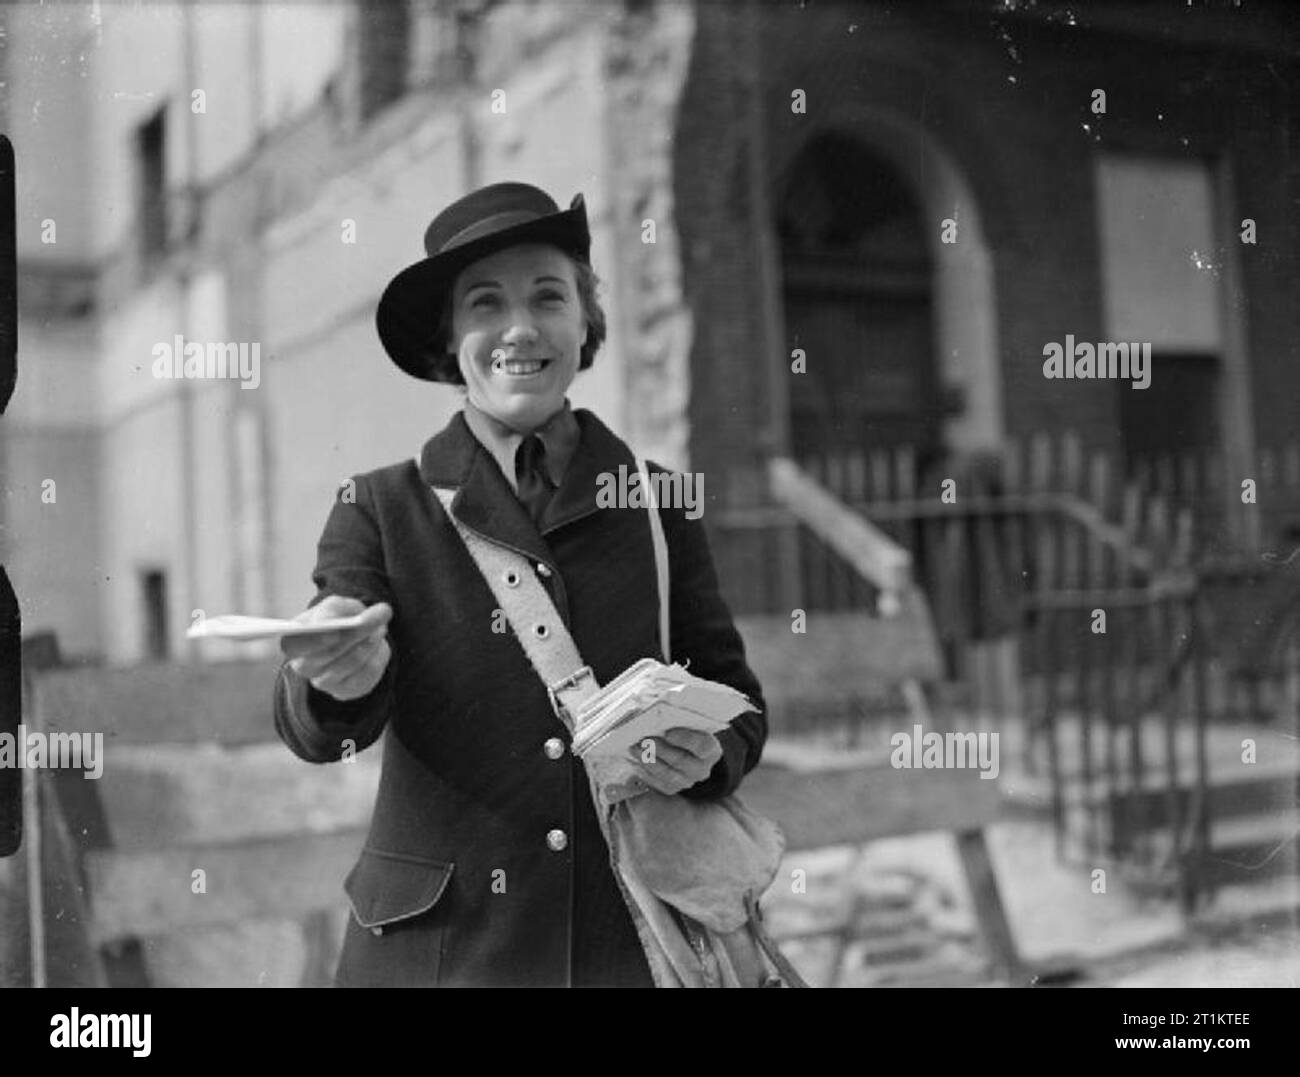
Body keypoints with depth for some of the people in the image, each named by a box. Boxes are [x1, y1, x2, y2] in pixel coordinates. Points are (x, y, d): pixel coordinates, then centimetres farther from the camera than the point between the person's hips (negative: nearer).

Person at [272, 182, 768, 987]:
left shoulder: (659, 506, 2)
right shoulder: (380, 508, -2)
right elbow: (315, 732, -11)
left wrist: (710, 755, -14)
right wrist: (336, 681, -33)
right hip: (436, 948, -1)